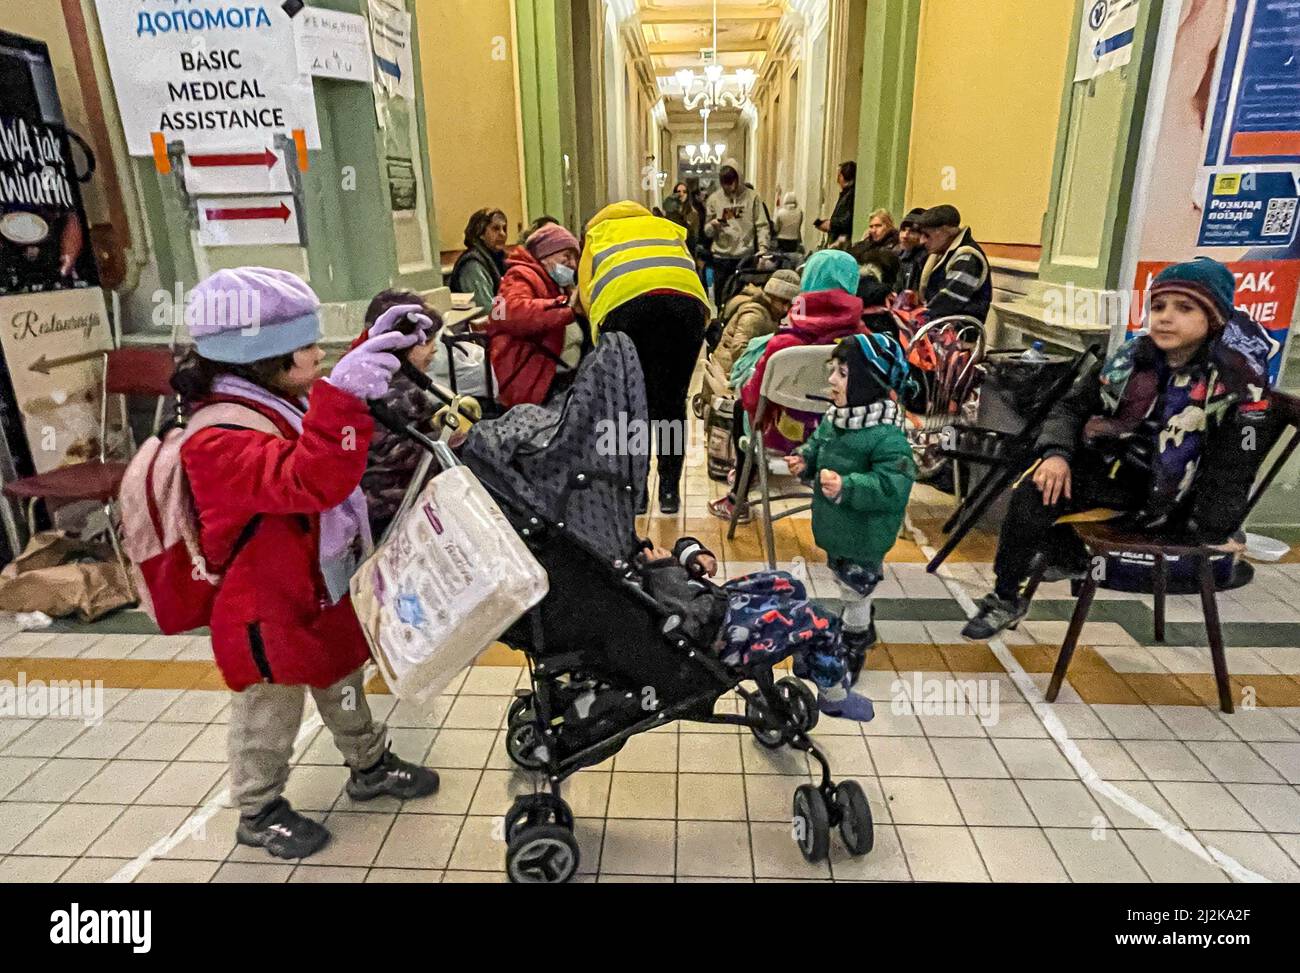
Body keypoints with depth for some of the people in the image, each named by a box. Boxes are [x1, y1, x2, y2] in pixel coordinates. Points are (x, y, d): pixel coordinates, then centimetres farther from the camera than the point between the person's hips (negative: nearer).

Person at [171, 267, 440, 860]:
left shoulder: (281, 403, -1)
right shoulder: (221, 440, -30)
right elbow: (310, 482, -45)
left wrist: (374, 354, -5)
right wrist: (341, 395, -58)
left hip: (328, 590, 9)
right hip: (270, 613, -9)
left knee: (343, 686, 26)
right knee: (270, 718, 13)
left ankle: (369, 766, 46)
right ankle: (259, 812, 36)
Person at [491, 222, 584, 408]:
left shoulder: (558, 286, 27)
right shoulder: (522, 276, -3)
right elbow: (513, 312, -28)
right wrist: (567, 306, -31)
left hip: (563, 377, 10)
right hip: (535, 383, -10)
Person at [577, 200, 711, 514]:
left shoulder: (597, 232, 34)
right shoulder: (668, 227, 38)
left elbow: (585, 292, 20)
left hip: (623, 301, -1)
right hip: (685, 297, 2)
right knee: (671, 402, 10)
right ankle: (669, 491, 13)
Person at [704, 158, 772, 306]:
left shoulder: (752, 197, 3)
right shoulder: (714, 199, 6)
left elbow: (762, 225, -1)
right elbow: (707, 231, 6)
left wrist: (763, 247, -15)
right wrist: (713, 225, -16)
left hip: (746, 256, -1)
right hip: (721, 257, 1)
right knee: (721, 299, 6)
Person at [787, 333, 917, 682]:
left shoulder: (886, 437, -28)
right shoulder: (834, 417, -3)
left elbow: (893, 488, -33)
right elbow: (817, 447, 14)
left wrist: (845, 487, -41)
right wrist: (803, 461, -7)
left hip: (863, 535, -8)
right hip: (835, 527, 8)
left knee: (855, 591, 12)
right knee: (846, 584, 27)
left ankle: (853, 650, 35)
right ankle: (863, 628, 52)